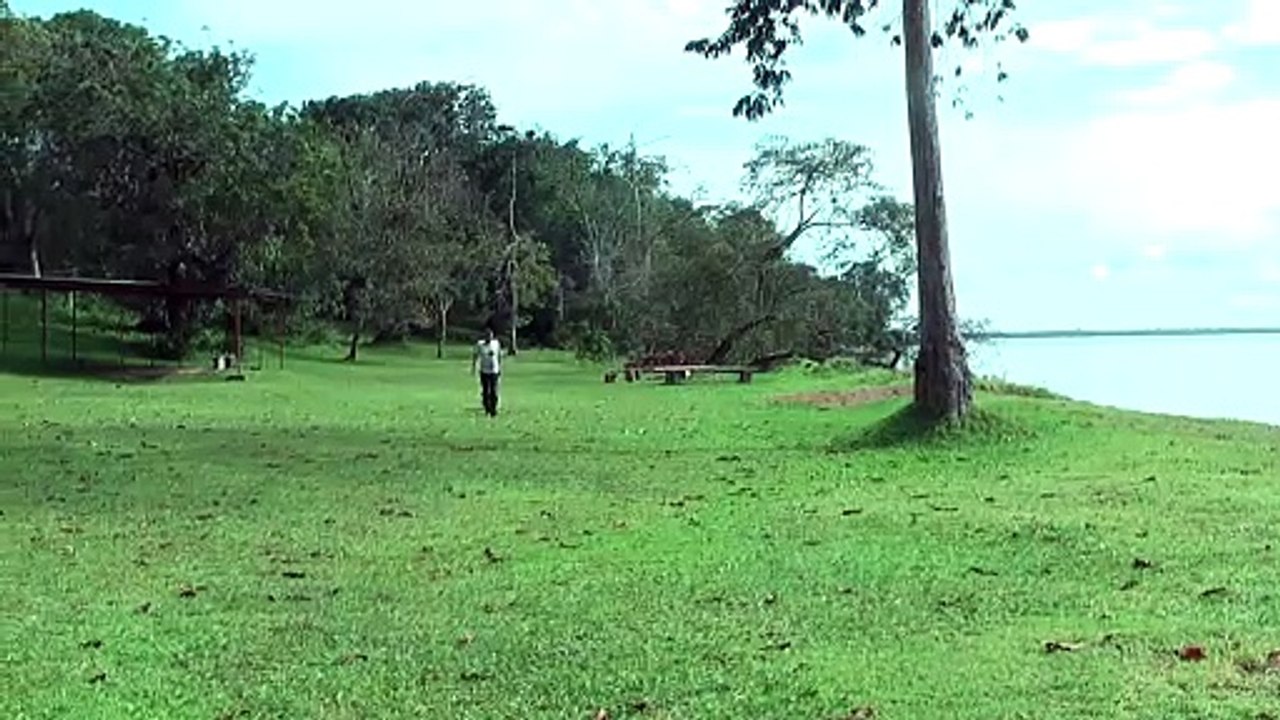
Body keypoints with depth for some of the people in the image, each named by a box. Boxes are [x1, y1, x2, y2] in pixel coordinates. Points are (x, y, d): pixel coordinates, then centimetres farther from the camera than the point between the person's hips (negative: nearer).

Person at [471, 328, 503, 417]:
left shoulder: (496, 343, 2)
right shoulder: (480, 344, -4)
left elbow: (499, 356, 13)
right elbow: (475, 355, 7)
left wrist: (500, 368, 14)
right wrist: (474, 367, 5)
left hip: (494, 371, 0)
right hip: (484, 371, 0)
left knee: (494, 391, -6)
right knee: (485, 391, 3)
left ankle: (493, 410, 0)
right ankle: (487, 409, 18)